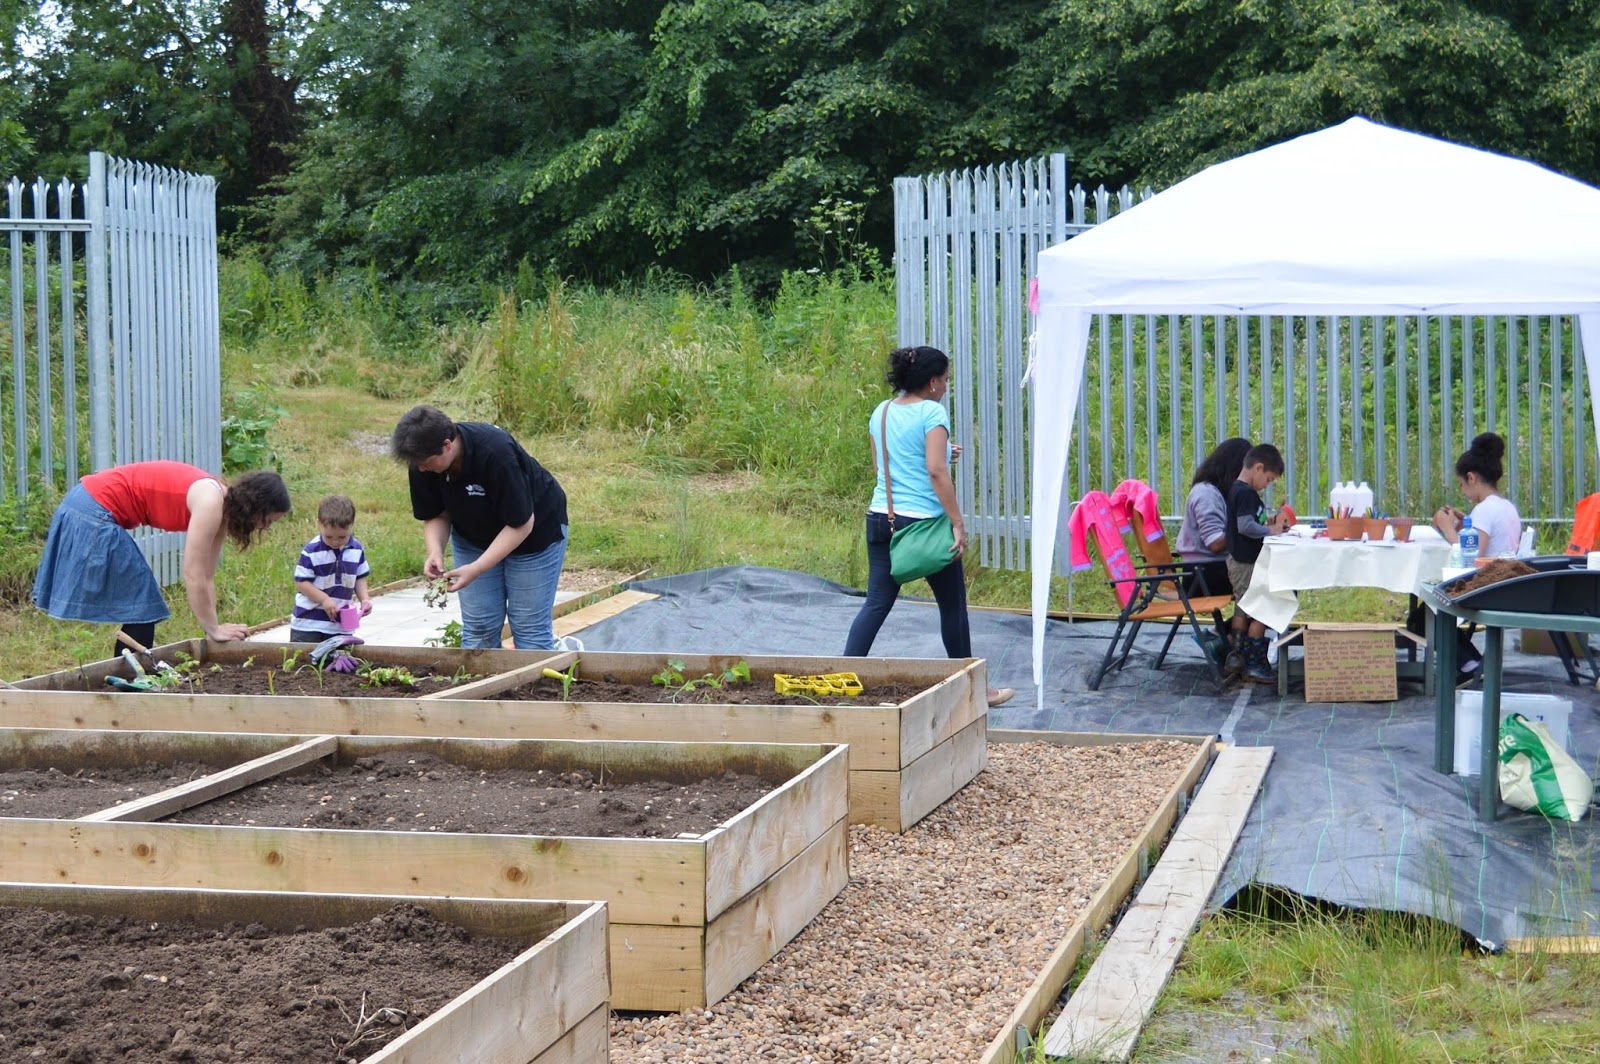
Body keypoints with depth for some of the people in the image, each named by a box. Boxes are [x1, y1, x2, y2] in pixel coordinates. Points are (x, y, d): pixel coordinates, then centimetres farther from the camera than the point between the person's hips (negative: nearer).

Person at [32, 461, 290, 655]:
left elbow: (207, 577, 11)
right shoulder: (210, 503, -20)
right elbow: (193, 577, -21)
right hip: (94, 514, -10)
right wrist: (213, 629, -13)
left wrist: (212, 627, 5)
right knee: (139, 606, -3)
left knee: (139, 606, 13)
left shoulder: (219, 506, 8)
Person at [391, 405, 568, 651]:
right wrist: (435, 551, -27)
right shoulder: (422, 463, -19)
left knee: (530, 630, -5)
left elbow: (521, 524, -29)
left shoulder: (496, 453, -37)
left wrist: (477, 568, -35)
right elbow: (436, 515, -6)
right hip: (473, 536, 5)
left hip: (536, 530, -5)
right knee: (477, 629, 1)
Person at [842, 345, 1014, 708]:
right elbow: (936, 472, -20)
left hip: (881, 517, 6)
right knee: (953, 604, 9)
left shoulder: (881, 412, 11)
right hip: (924, 521, -6)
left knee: (877, 602, 5)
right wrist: (958, 522, -18)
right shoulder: (933, 412, -11)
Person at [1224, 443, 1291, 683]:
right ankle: (1254, 665, -1)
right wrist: (1271, 530, -17)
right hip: (1247, 564, -11)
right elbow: (1245, 526, -28)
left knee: (1244, 609, 21)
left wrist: (1270, 520, 8)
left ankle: (1237, 656, 31)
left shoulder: (1238, 490, 13)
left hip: (1239, 562, 11)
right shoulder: (1245, 493, -19)